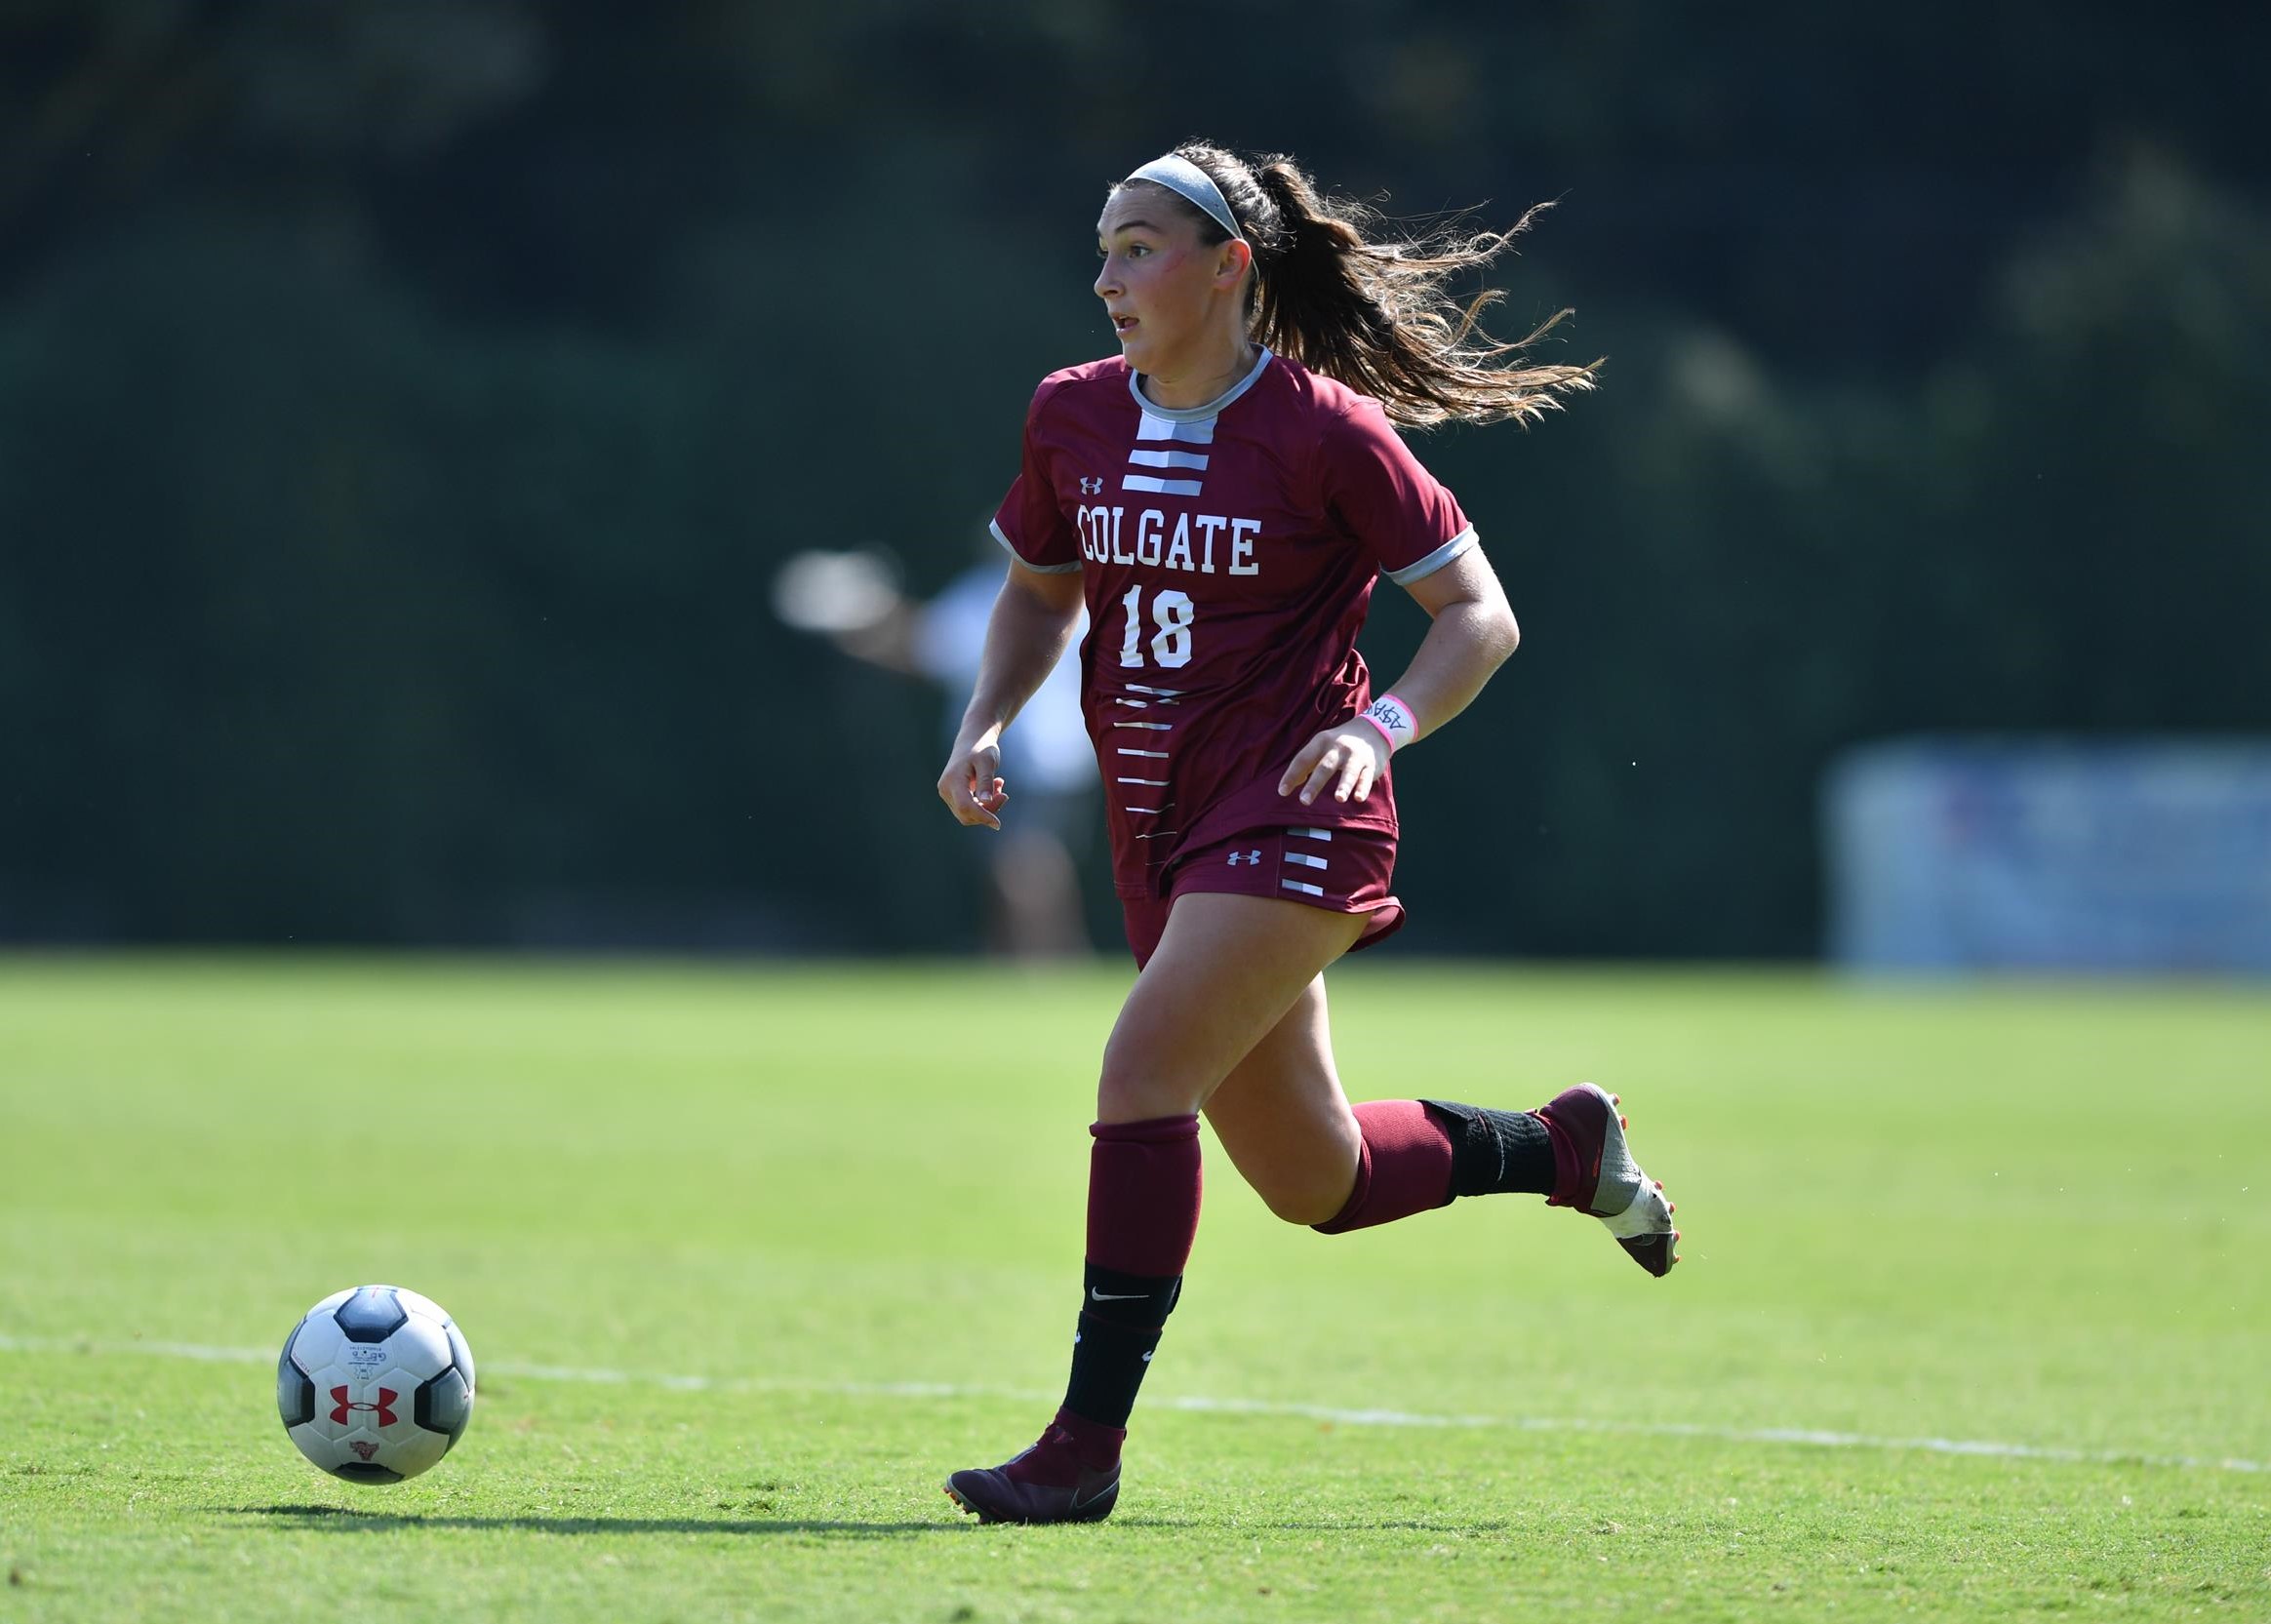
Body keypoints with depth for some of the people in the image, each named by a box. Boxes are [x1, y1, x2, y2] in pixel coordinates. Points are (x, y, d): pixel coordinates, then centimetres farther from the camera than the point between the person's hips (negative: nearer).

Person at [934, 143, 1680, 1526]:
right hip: (1163, 832, 7)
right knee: (1315, 1183, 12)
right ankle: (1563, 1148, 38)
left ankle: (1088, 1442, -19)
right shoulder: (1073, 415, 5)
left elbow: (1480, 615, -6)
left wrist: (1384, 727, -23)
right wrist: (986, 726, 4)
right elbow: (1039, 591, 21)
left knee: (1144, 1070, -23)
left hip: (1293, 820, -7)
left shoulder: (1325, 432, -11)